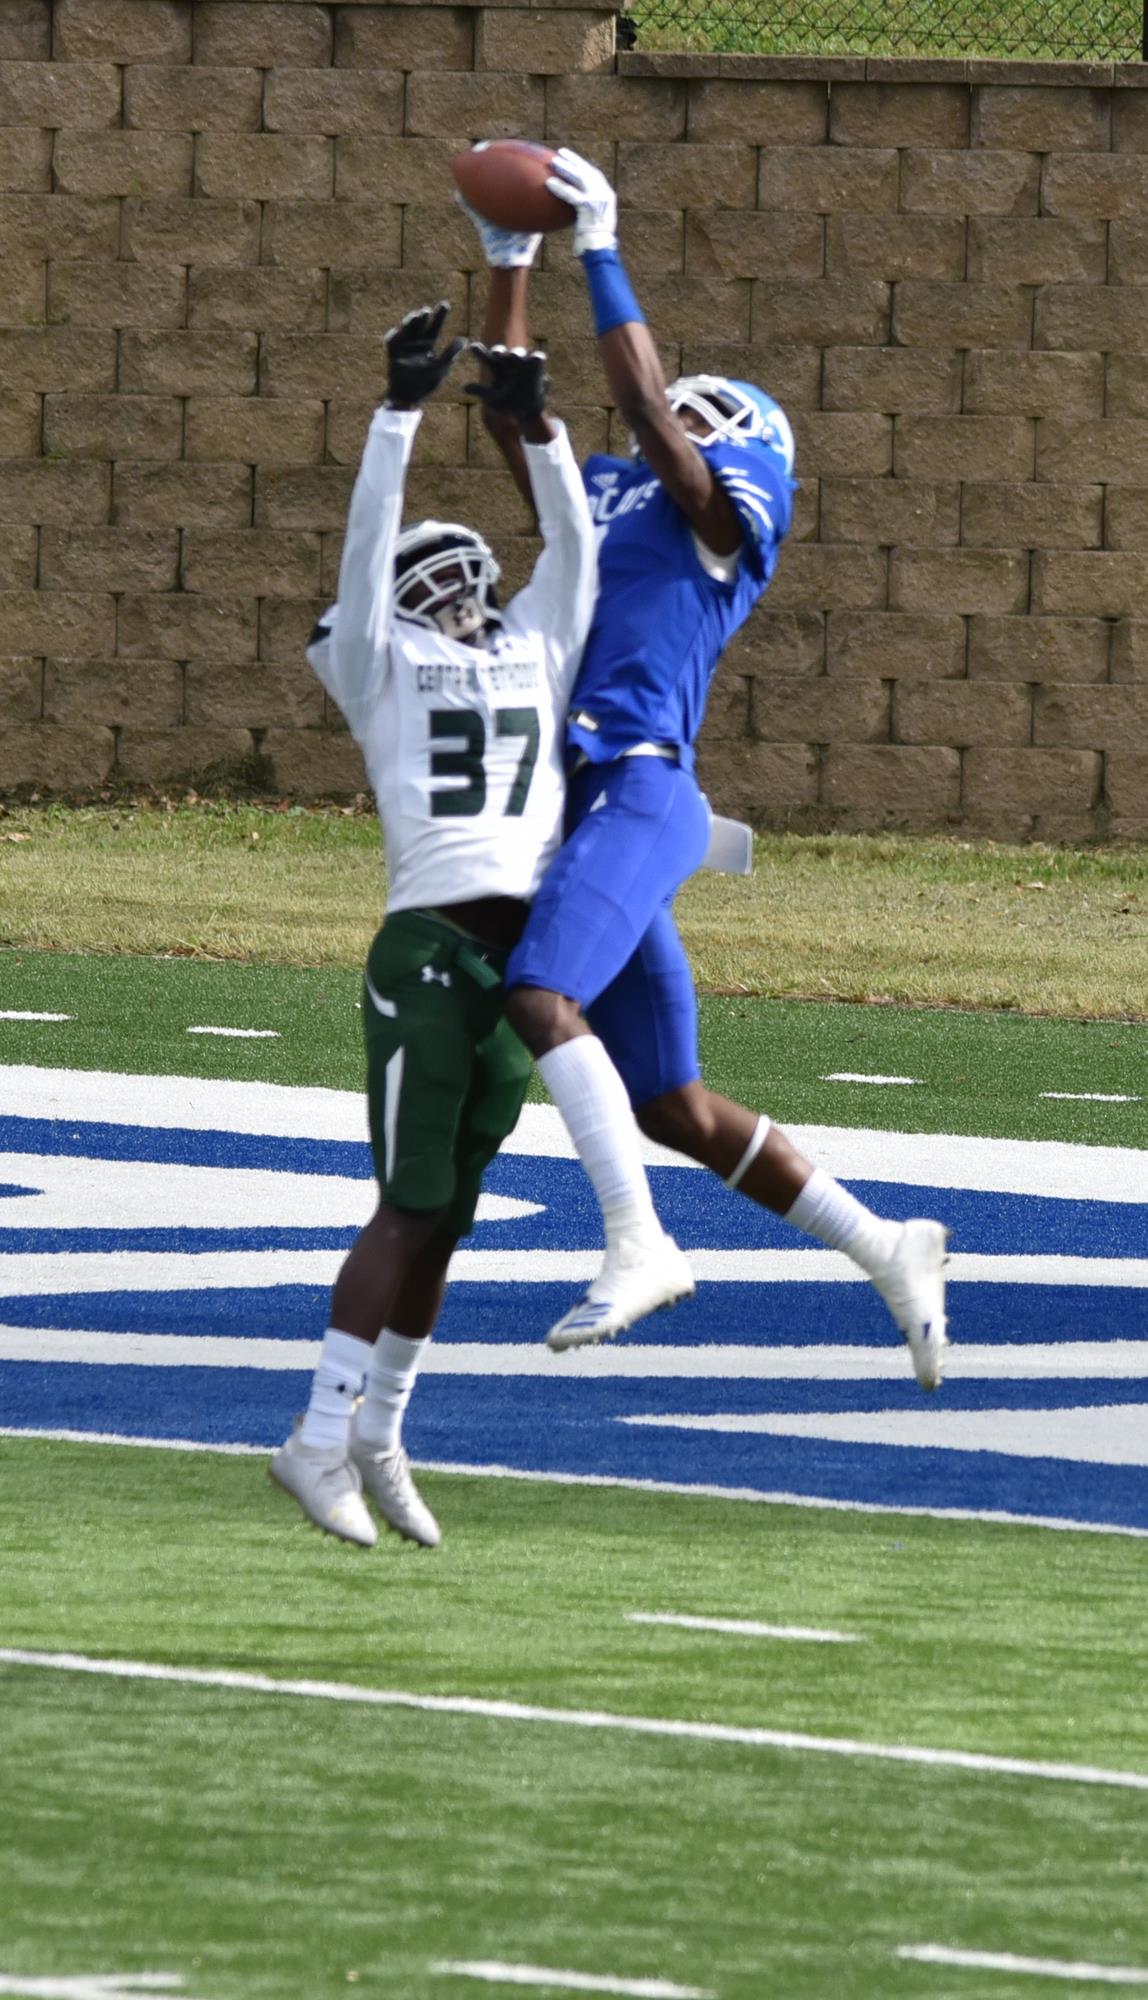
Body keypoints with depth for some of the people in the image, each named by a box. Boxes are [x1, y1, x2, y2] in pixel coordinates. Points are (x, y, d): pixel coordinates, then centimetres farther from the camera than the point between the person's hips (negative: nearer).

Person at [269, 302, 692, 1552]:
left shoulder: (534, 656, 21)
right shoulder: (381, 669, 9)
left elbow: (571, 547, 17)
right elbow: (369, 539, 0)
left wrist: (535, 427, 8)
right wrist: (402, 409, -6)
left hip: (521, 961, 5)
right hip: (427, 945, -5)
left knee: (443, 1217, 8)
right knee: (412, 1208, -9)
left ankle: (377, 1440, 16)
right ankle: (321, 1439, -4)